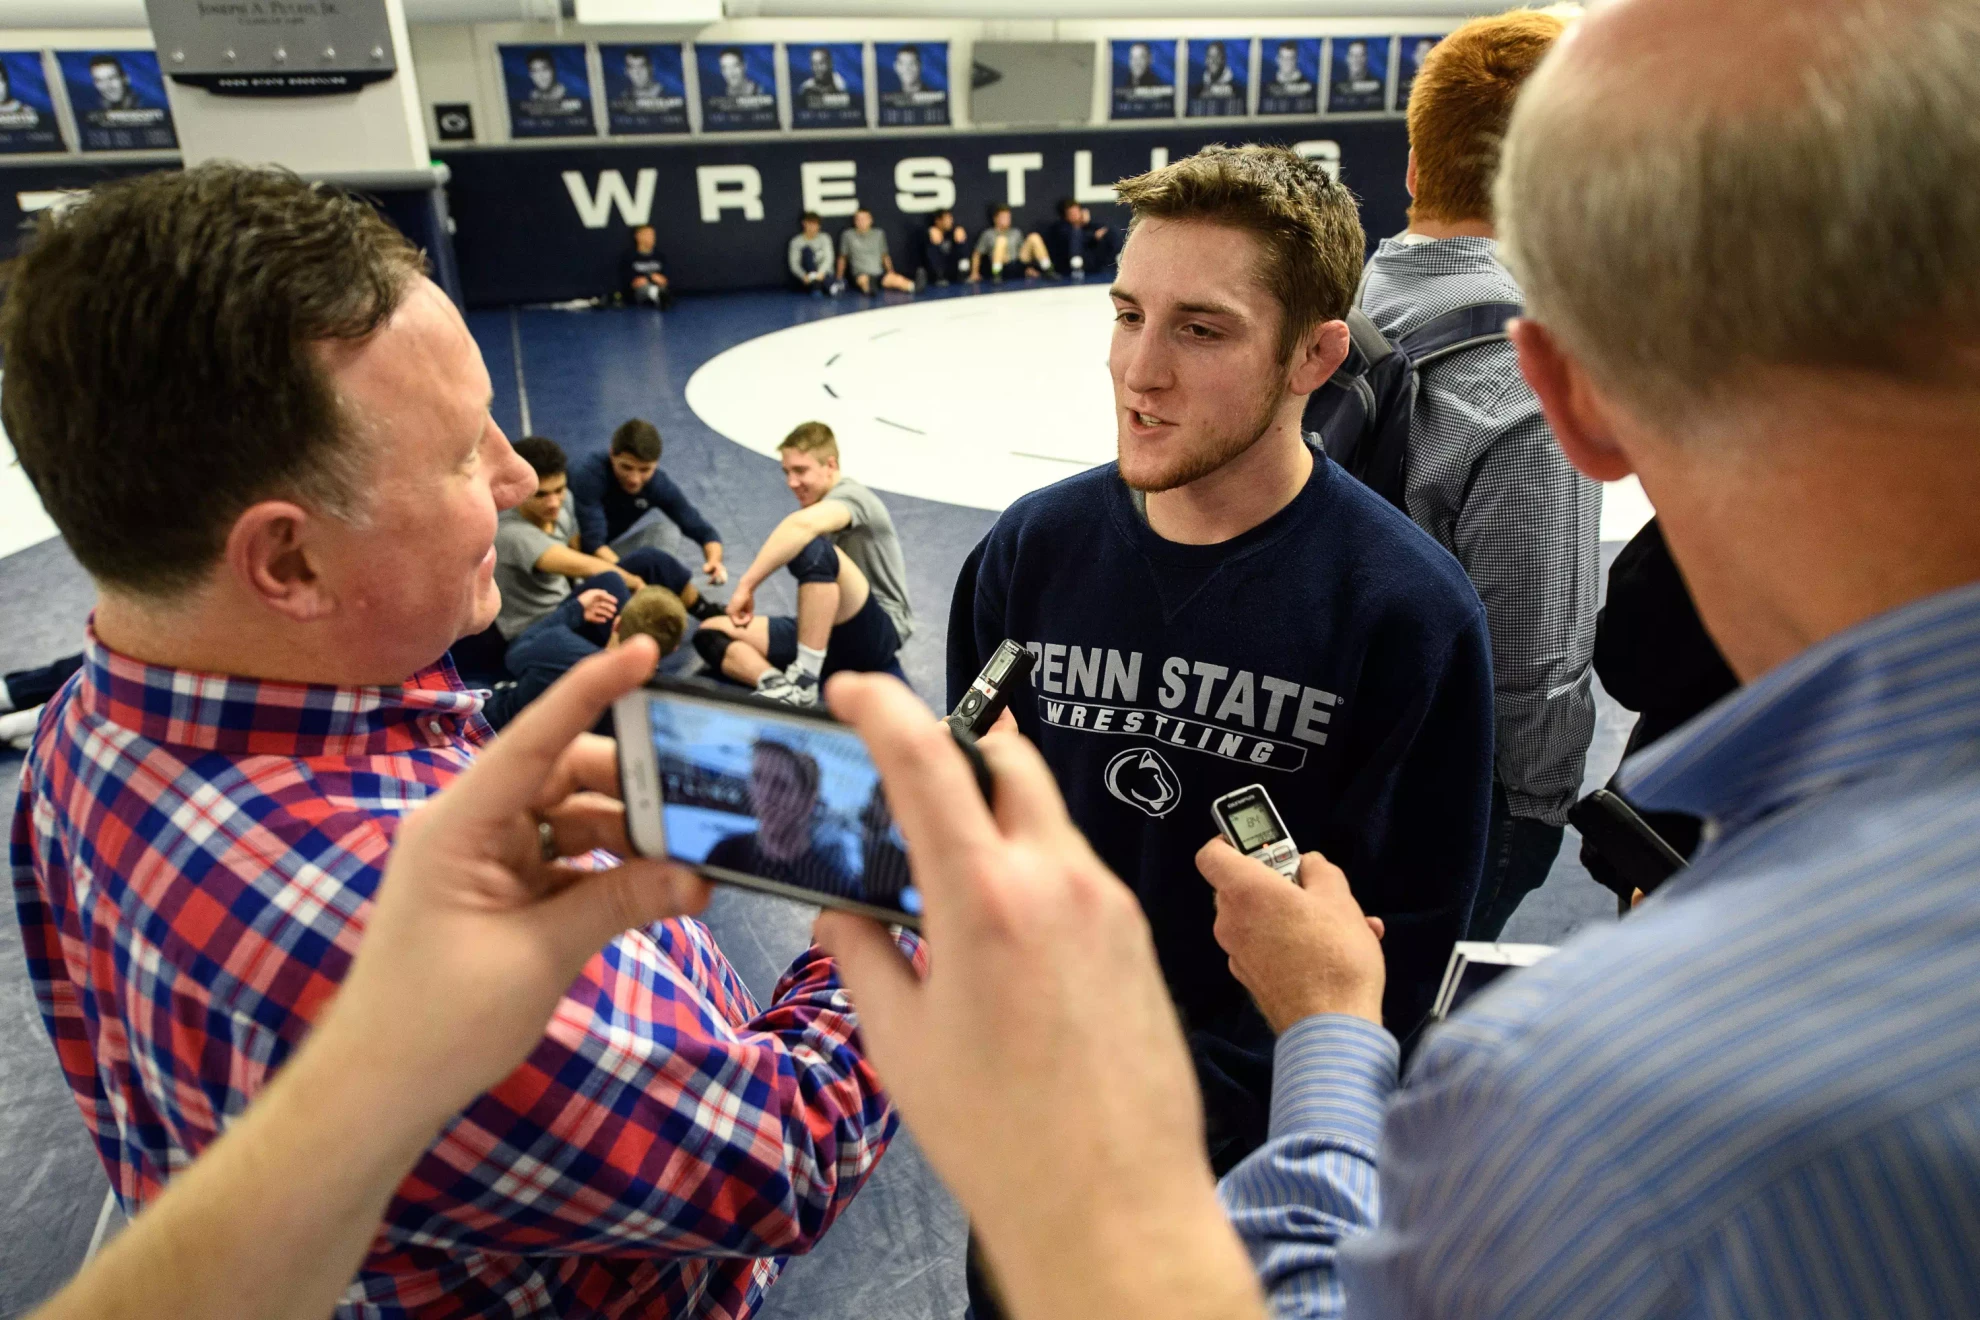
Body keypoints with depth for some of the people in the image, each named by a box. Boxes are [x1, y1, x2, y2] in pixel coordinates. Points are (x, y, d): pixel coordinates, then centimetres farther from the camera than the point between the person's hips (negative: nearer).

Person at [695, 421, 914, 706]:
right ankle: (777, 682, -31)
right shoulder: (818, 505, 18)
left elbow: (802, 524, -34)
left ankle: (802, 682, -31)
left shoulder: (851, 496, -12)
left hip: (878, 633, -9)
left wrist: (746, 584, -36)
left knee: (814, 549, -36)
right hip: (830, 637, 9)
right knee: (711, 634, -1)